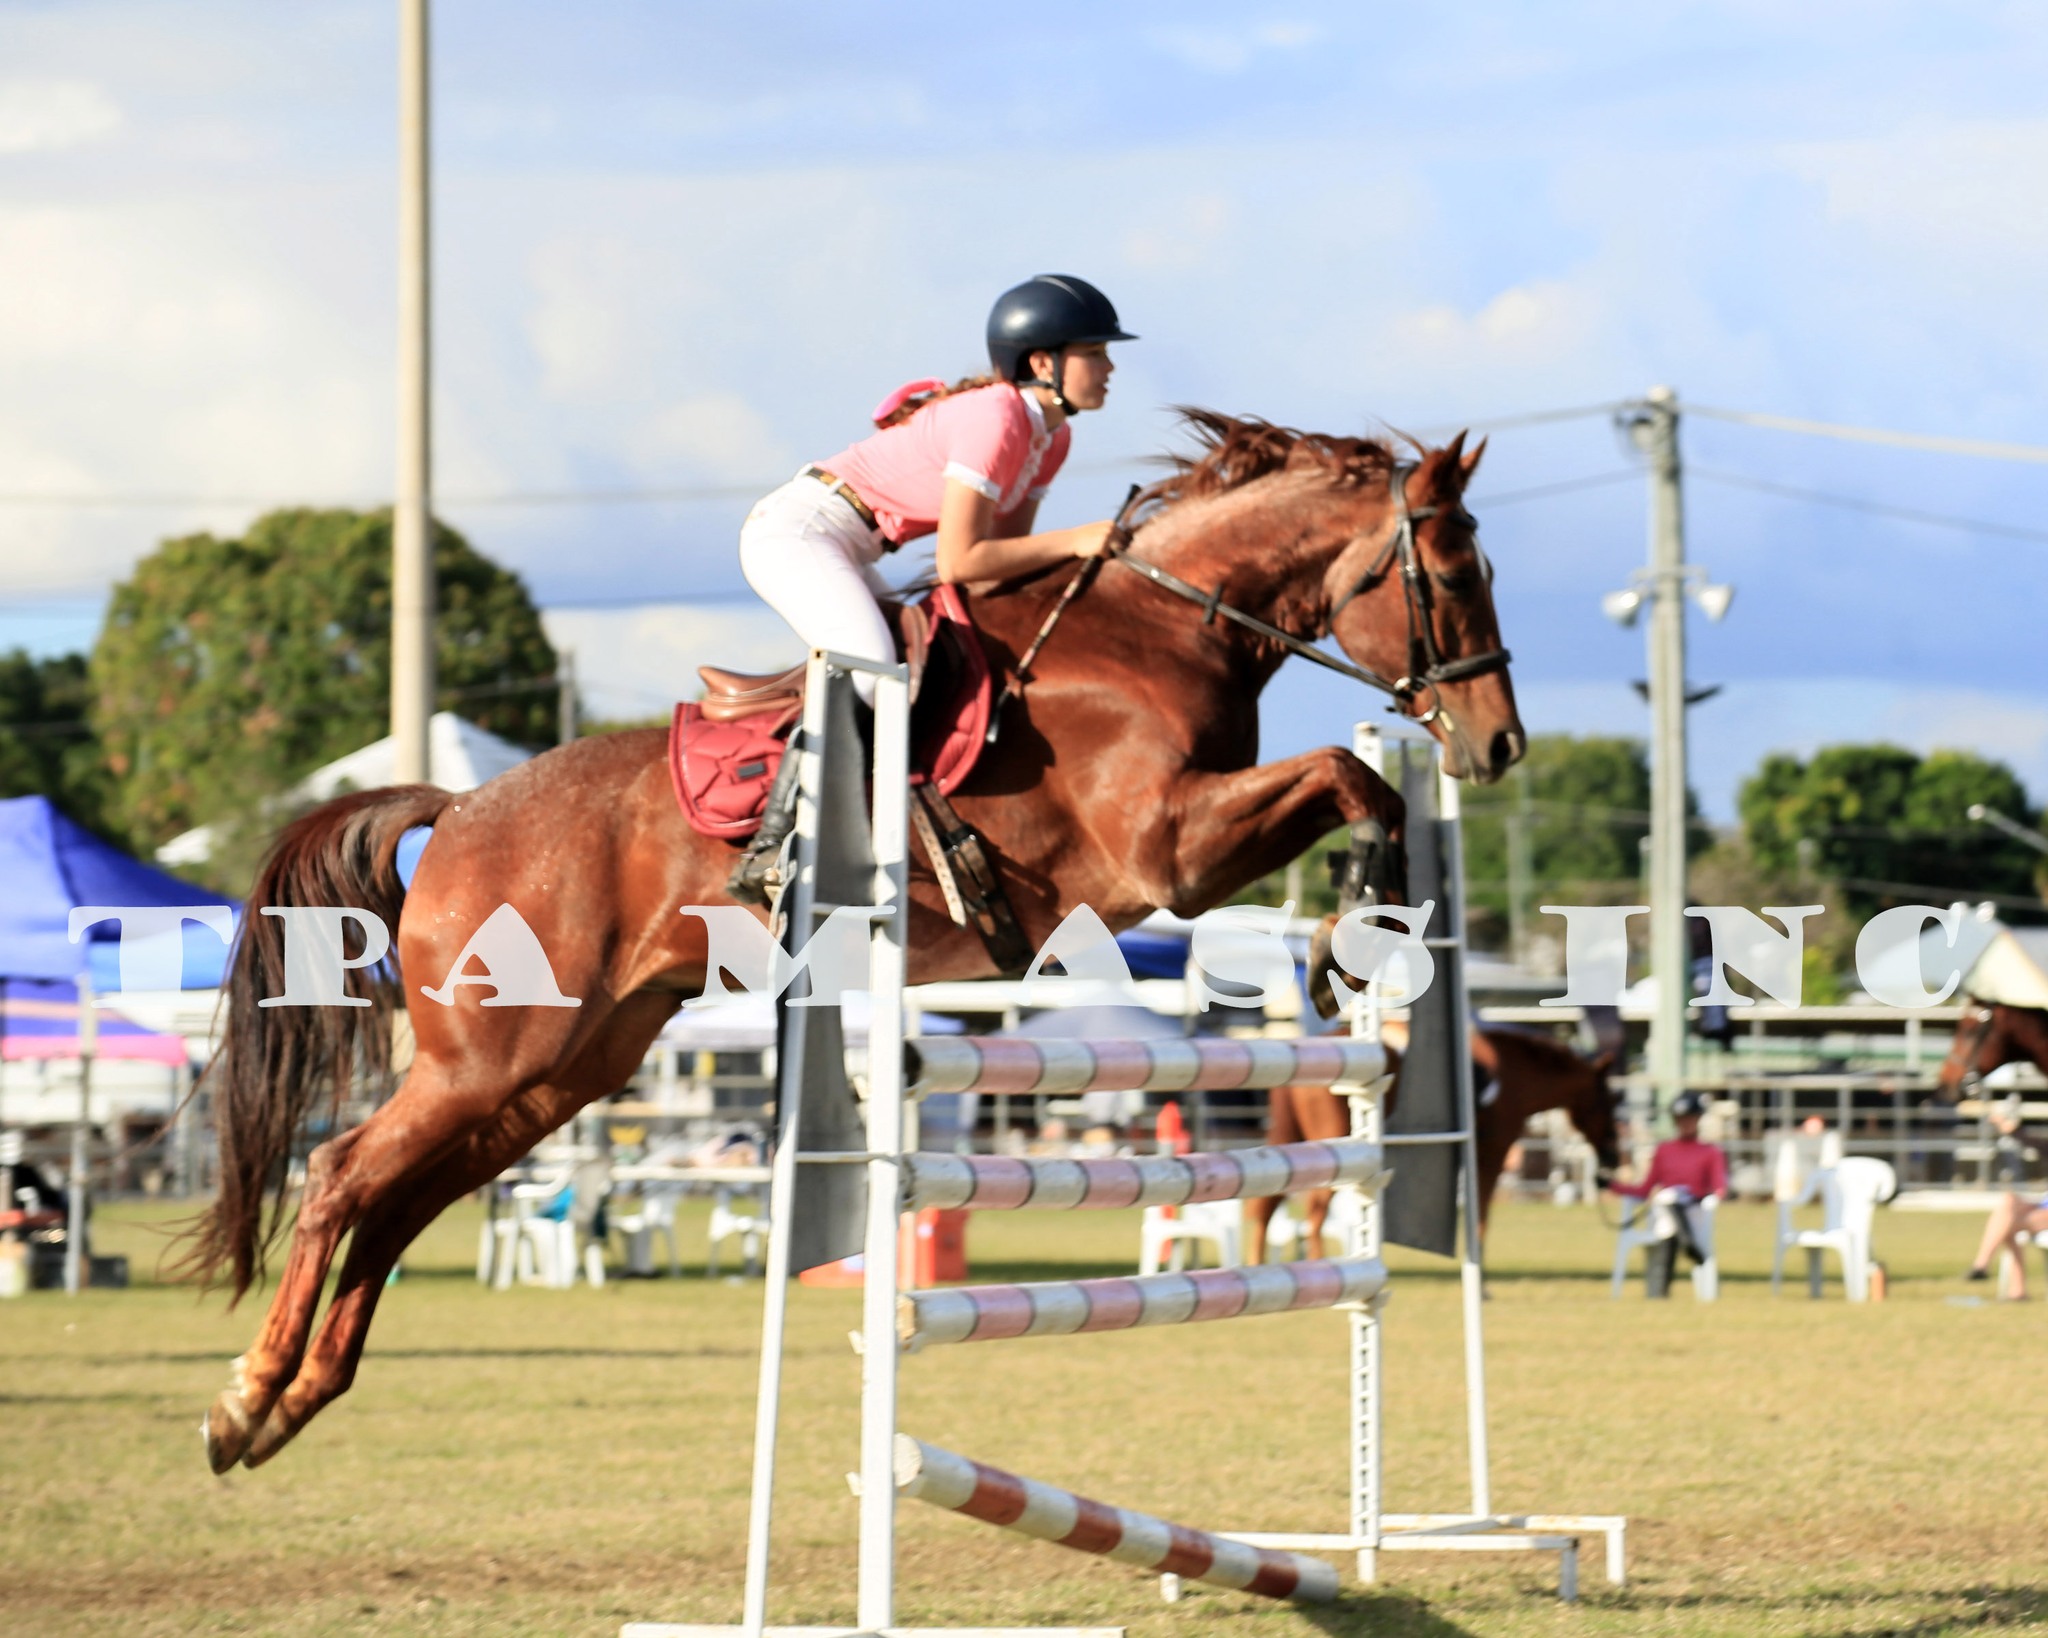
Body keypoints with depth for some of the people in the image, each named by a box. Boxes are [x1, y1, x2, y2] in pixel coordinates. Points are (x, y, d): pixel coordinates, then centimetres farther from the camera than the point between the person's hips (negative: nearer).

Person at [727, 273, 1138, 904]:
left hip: (848, 555, 11)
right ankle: (767, 851, -31)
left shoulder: (1052, 435, 7)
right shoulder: (994, 419, -23)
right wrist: (1073, 542, -21)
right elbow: (958, 563, -24)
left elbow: (1004, 548, 12)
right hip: (798, 529, -11)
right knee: (869, 666, -29)